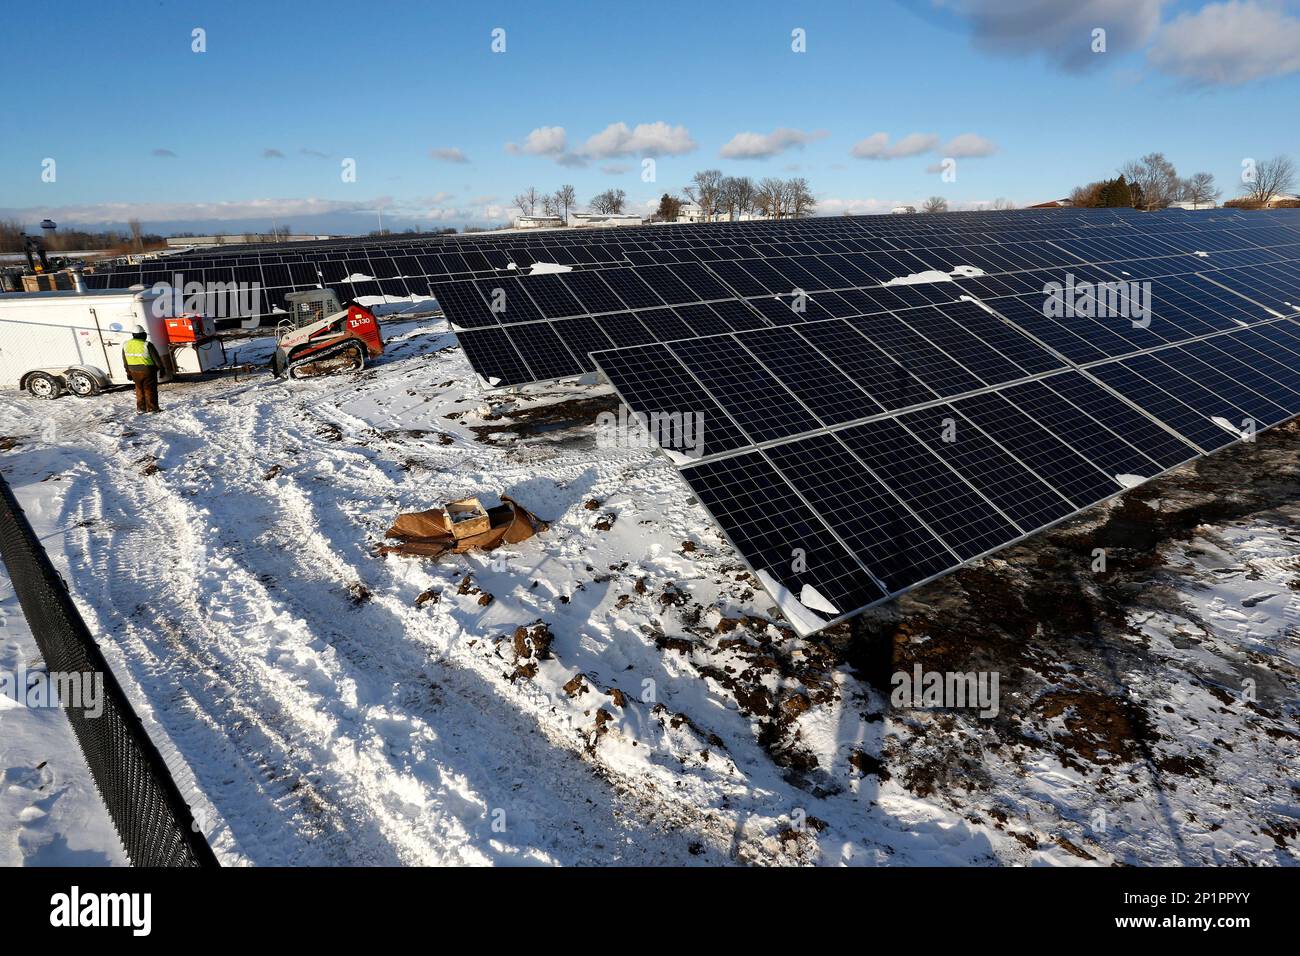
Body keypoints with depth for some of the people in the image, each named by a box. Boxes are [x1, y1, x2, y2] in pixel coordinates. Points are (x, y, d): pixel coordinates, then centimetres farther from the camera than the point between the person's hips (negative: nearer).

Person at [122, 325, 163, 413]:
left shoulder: (126, 345, 1)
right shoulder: (147, 345, -18)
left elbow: (125, 361, 10)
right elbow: (156, 359, -12)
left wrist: (128, 372, 19)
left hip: (134, 371, 5)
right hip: (147, 371, -5)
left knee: (139, 389, 17)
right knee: (150, 390, 3)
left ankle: (140, 407, 20)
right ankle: (151, 408, 5)